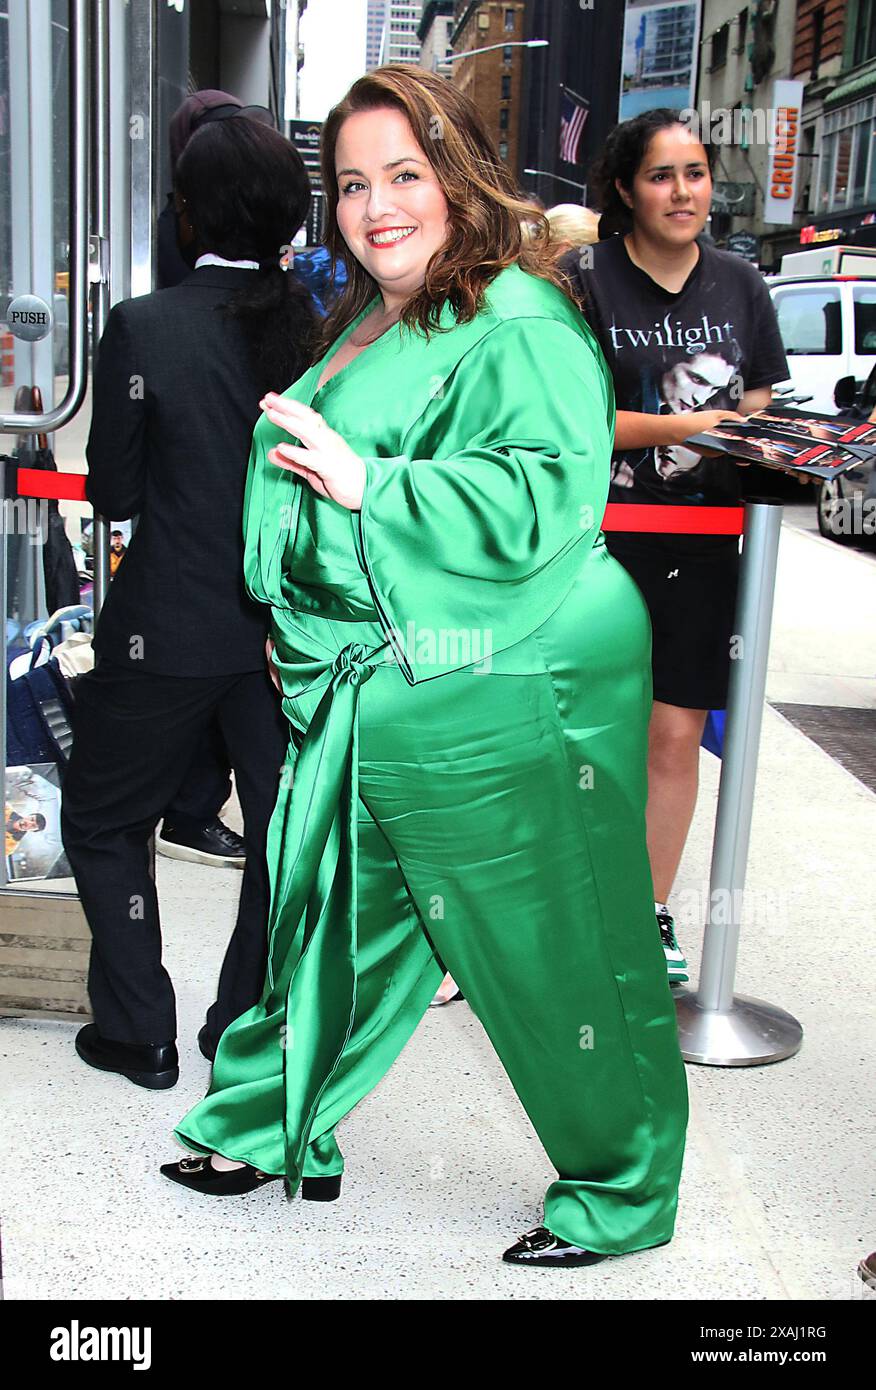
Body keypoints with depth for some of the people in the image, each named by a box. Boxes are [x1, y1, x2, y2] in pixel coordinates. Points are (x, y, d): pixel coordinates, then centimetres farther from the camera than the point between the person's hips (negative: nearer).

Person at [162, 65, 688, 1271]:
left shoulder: (522, 326, -13)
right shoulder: (363, 325, 16)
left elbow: (546, 495, -26)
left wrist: (370, 483, -23)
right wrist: (301, 623, 23)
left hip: (505, 698, -8)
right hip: (363, 684, 8)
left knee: (555, 954, 4)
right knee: (330, 909, 18)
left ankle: (622, 1194, 26)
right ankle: (272, 1127, 39)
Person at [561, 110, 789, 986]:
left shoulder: (739, 285, 11)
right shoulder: (585, 280, -3)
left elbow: (758, 408, 16)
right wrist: (689, 425, -17)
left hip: (702, 542, 4)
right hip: (603, 534, -4)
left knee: (675, 736, 7)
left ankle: (651, 914, 23)